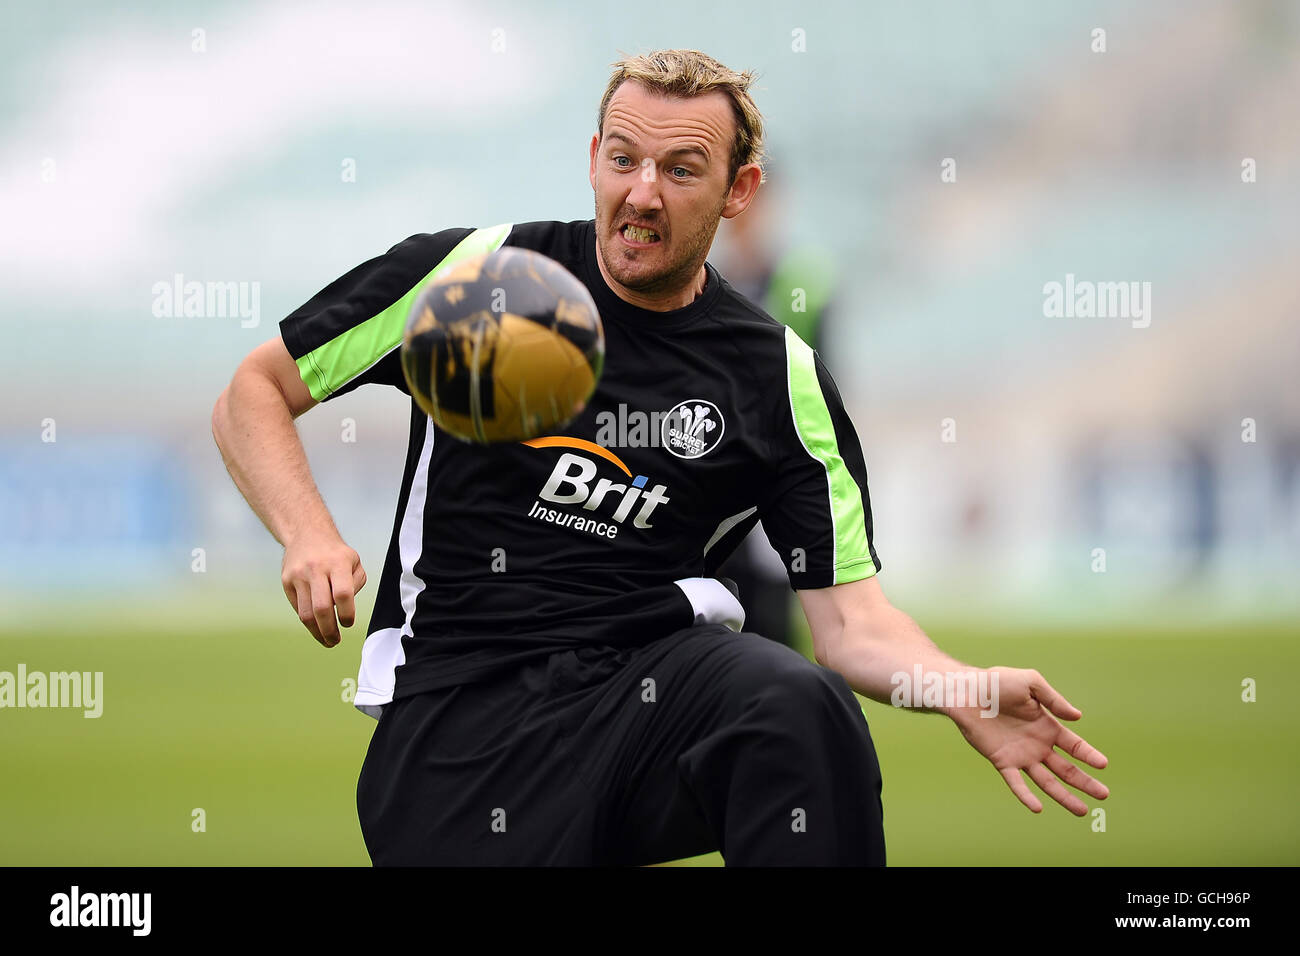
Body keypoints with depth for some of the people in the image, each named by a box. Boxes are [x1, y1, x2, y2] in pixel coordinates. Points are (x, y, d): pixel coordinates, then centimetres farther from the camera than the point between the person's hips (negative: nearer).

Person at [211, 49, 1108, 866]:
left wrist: (962, 692, -19)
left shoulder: (780, 377, 7)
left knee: (803, 705, -34)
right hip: (462, 702, -1)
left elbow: (848, 614, 3)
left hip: (657, 673, 1)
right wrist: (311, 537, -9)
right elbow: (253, 395, 11)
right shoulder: (470, 273, 3)